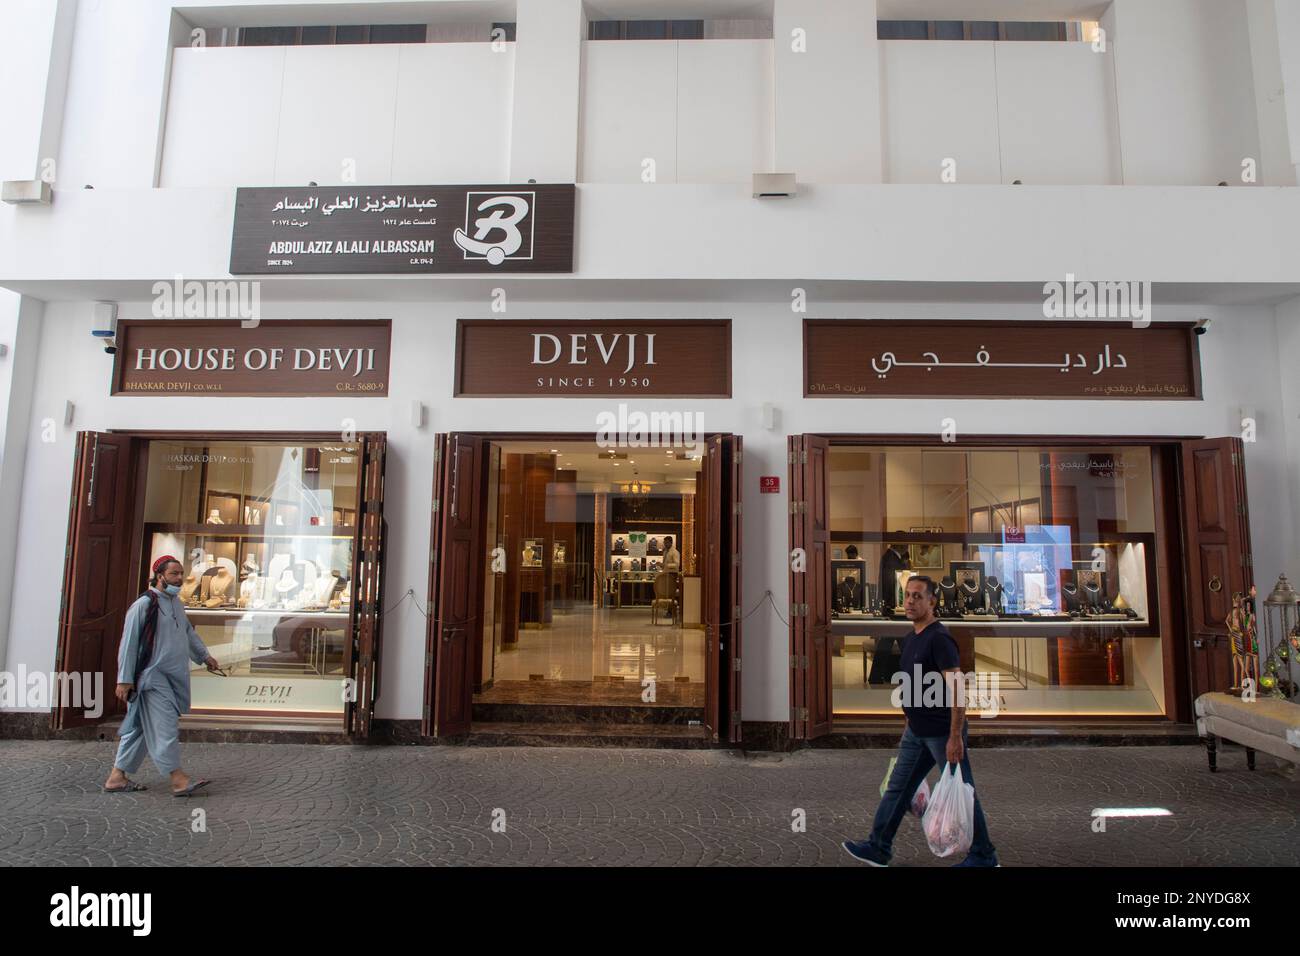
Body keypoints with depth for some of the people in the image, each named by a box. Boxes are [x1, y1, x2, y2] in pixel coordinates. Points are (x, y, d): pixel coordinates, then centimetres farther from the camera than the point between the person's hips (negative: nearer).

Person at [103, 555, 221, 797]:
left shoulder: (176, 603, 13)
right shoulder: (144, 605, -12)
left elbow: (189, 632, 27)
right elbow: (129, 644, -11)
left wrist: (204, 655, 28)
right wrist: (125, 679, -12)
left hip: (172, 676, 8)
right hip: (152, 676, -8)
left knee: (140, 726, 13)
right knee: (165, 726, -9)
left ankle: (117, 777, 22)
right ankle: (178, 779, -7)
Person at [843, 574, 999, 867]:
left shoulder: (939, 638, -19)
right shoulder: (912, 638, 10)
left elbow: (956, 688, -24)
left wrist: (955, 737, -26)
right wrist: (910, 725, 22)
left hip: (943, 733, -9)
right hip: (917, 732, 9)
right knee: (897, 788, 12)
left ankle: (983, 855, 24)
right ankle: (878, 848, 21)